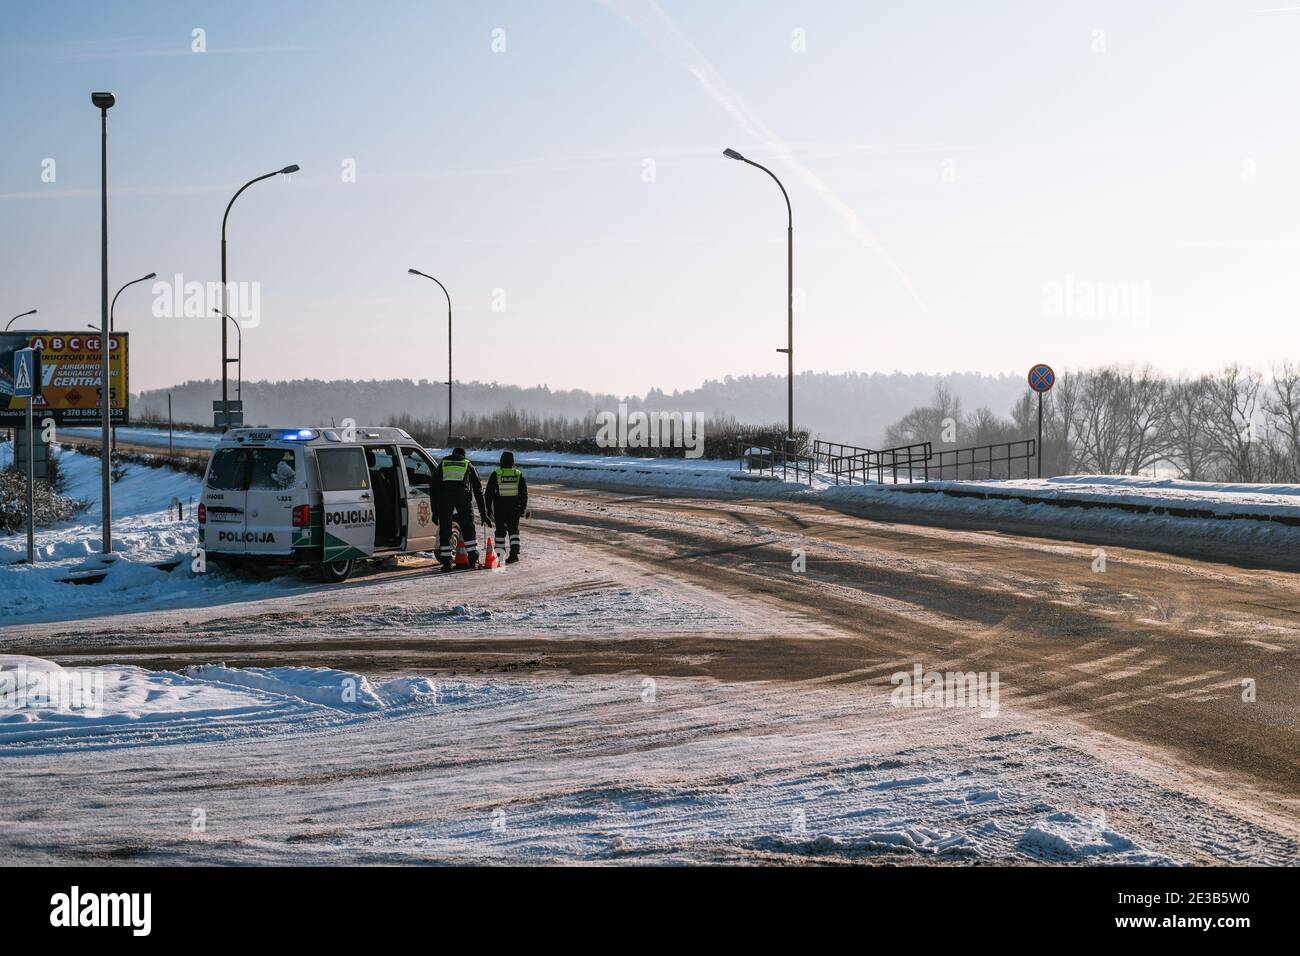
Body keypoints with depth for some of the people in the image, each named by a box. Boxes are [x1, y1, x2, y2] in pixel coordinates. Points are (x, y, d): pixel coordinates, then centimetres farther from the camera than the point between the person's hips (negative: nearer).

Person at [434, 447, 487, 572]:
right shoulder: (468, 466, 25)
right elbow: (478, 491, 25)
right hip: (463, 496, 0)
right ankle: (473, 559, 5)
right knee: (468, 529, 9)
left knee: (445, 531, 6)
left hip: (444, 497, 0)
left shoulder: (442, 465, 26)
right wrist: (483, 513, 28)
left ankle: (446, 562, 3)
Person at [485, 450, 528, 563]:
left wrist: (489, 508, 6)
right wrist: (523, 508, 12)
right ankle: (514, 552, -10)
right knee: (513, 530, 5)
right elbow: (524, 493, 6)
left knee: (500, 530, 8)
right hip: (514, 507, 1)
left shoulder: (496, 474, -3)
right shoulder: (518, 475, 3)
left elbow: (489, 493, -1)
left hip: (499, 507, -1)